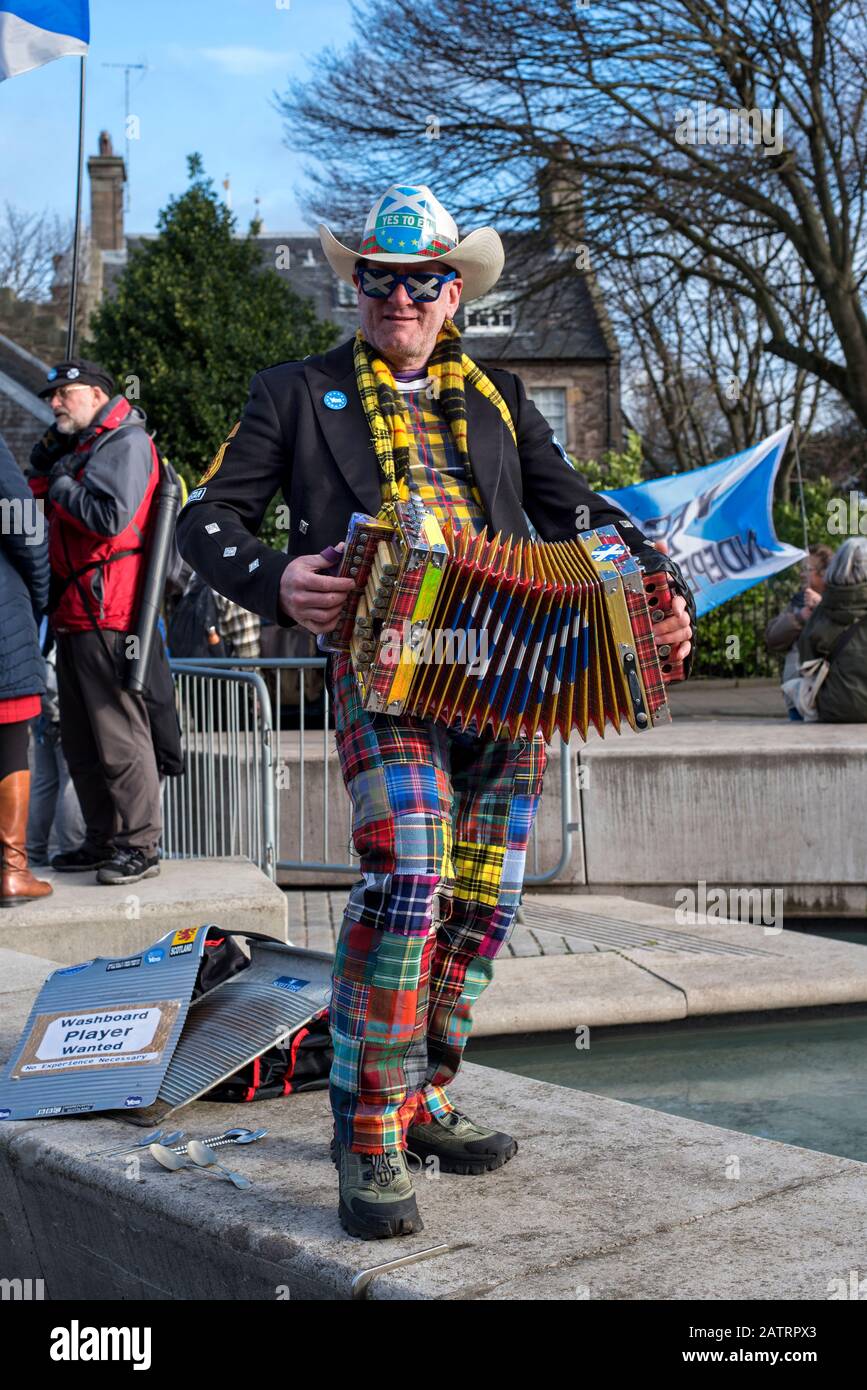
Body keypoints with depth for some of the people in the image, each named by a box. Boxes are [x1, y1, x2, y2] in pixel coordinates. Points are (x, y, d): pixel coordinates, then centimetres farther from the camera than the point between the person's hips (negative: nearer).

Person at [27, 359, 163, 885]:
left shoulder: (127, 442, -7)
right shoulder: (80, 446, 22)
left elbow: (110, 517, -21)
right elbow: (38, 487, 20)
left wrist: (60, 485, -7)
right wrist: (47, 464, 4)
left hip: (108, 615, -10)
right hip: (75, 615, 10)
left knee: (119, 737, -8)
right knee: (82, 743, 14)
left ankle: (139, 846, -3)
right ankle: (104, 840, 22)